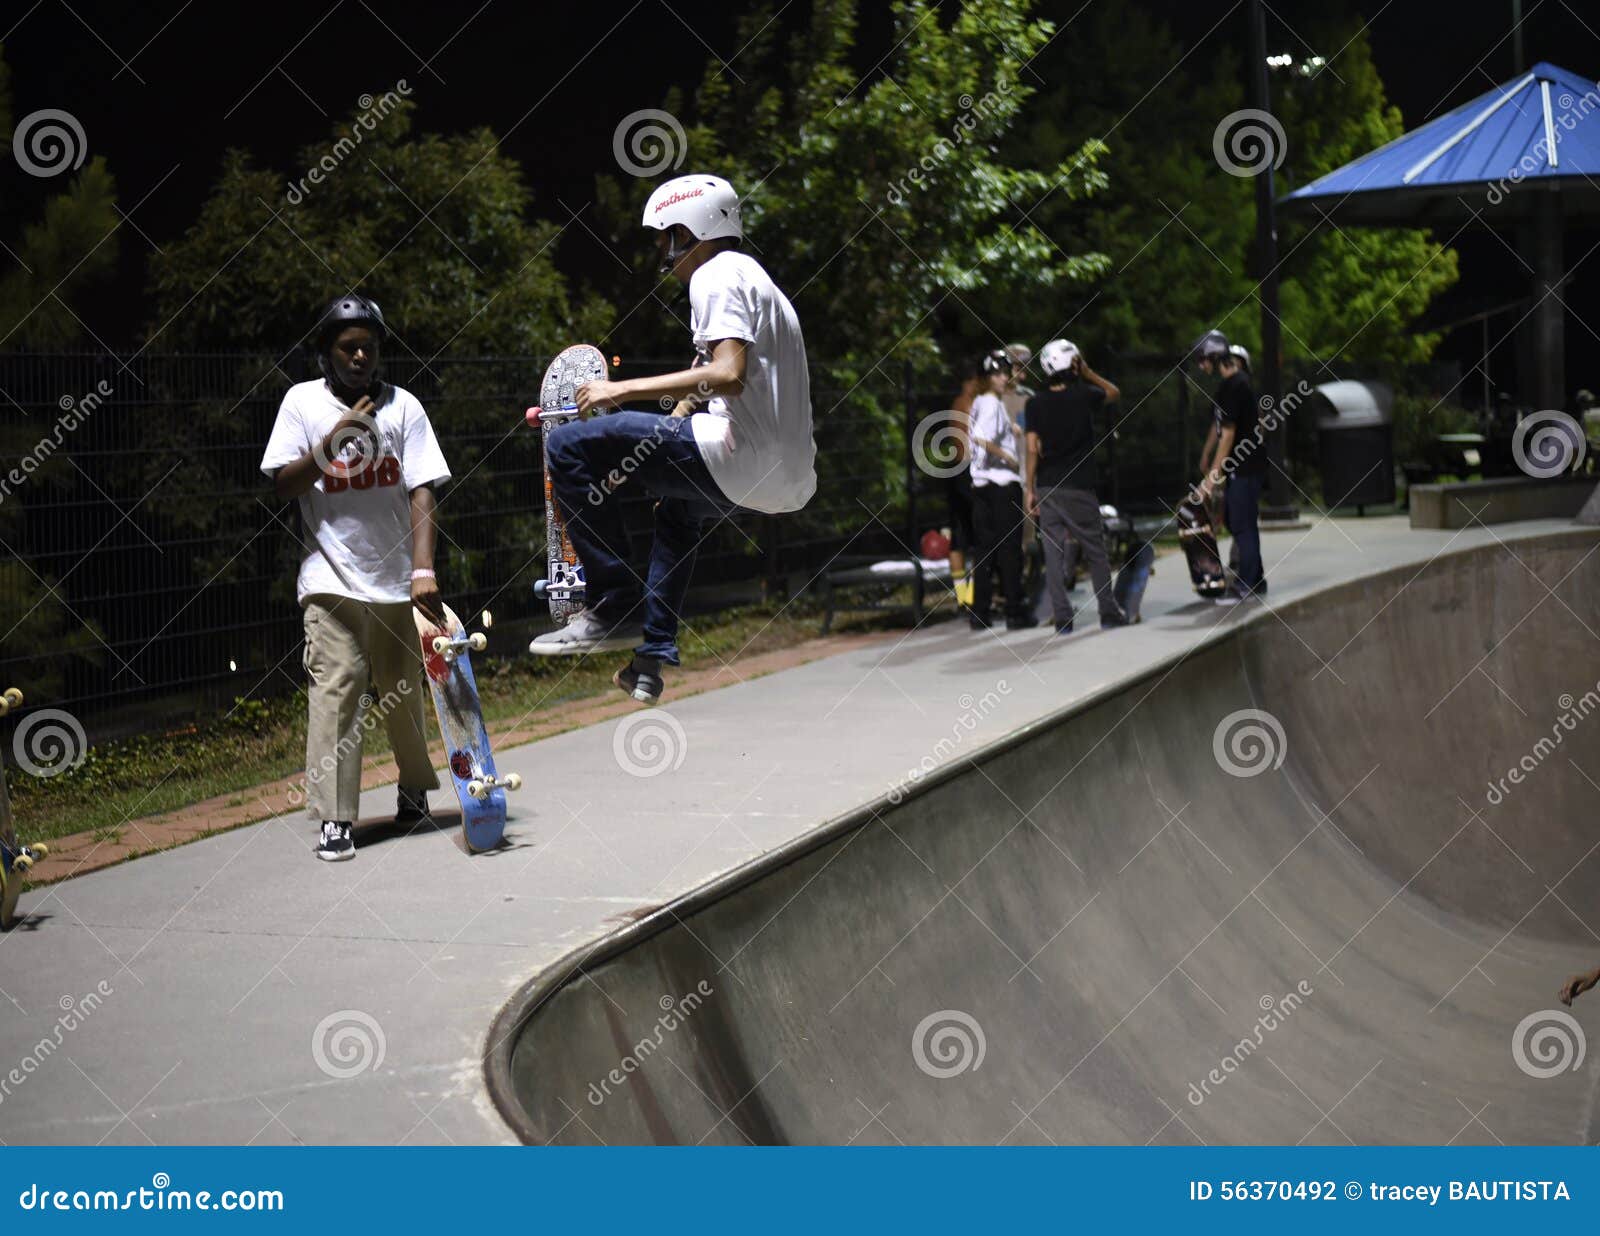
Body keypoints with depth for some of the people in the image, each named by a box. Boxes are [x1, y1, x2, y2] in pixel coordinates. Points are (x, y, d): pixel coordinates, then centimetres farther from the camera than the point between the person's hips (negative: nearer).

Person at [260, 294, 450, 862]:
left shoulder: (402, 406, 2)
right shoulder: (304, 401, 3)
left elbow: (421, 491, -4)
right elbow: (282, 485, 0)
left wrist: (423, 568, -14)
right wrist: (330, 442, -15)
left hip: (396, 579, 1)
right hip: (331, 580, -1)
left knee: (404, 691, 10)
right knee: (335, 690, -10)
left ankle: (415, 789, 32)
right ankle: (333, 819, -10)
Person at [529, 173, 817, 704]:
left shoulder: (717, 276, -5)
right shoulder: (752, 277, 26)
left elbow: (727, 375, -21)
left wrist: (624, 390, -18)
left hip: (744, 459, -11)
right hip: (790, 476, 11)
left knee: (571, 446, -9)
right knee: (679, 505, 41)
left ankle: (615, 607, -7)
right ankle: (653, 652, 36)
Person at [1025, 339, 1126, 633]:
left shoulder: (1035, 404, 0)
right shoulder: (1083, 397, -4)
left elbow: (1033, 449, -5)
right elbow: (1113, 392, 17)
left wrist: (1030, 488, -1)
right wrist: (1087, 373, 17)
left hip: (1047, 488, 2)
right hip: (1078, 487, -2)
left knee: (1054, 553, 4)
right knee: (1095, 551, 8)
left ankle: (1062, 618, 2)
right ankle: (1109, 612, 13)